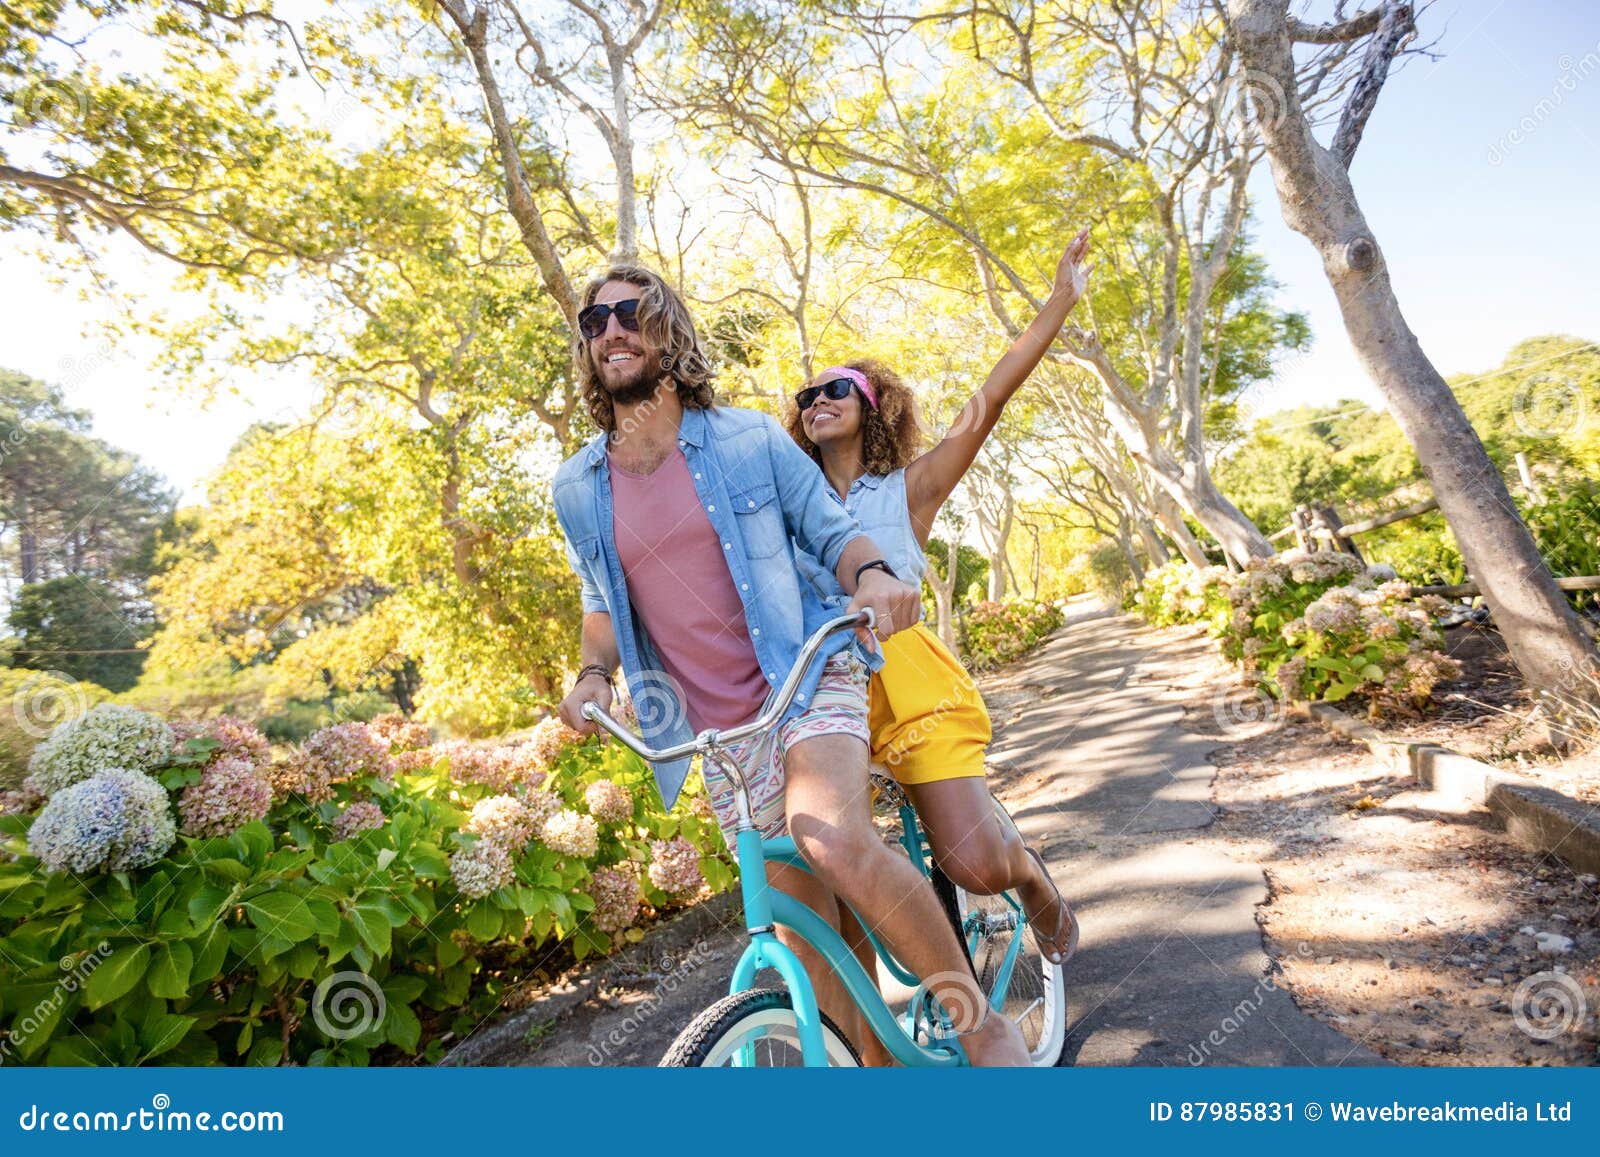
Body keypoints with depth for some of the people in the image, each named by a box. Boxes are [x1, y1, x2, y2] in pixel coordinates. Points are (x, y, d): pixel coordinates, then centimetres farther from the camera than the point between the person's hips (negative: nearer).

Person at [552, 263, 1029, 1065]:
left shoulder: (751, 438, -5)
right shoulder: (577, 490, 3)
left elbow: (831, 529, 1)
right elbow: (603, 602, 15)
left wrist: (870, 573, -23)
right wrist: (593, 671, -6)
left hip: (809, 680, -3)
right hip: (716, 727, 4)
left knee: (835, 840, -29)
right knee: (803, 926, 9)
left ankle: (979, 1021, -6)